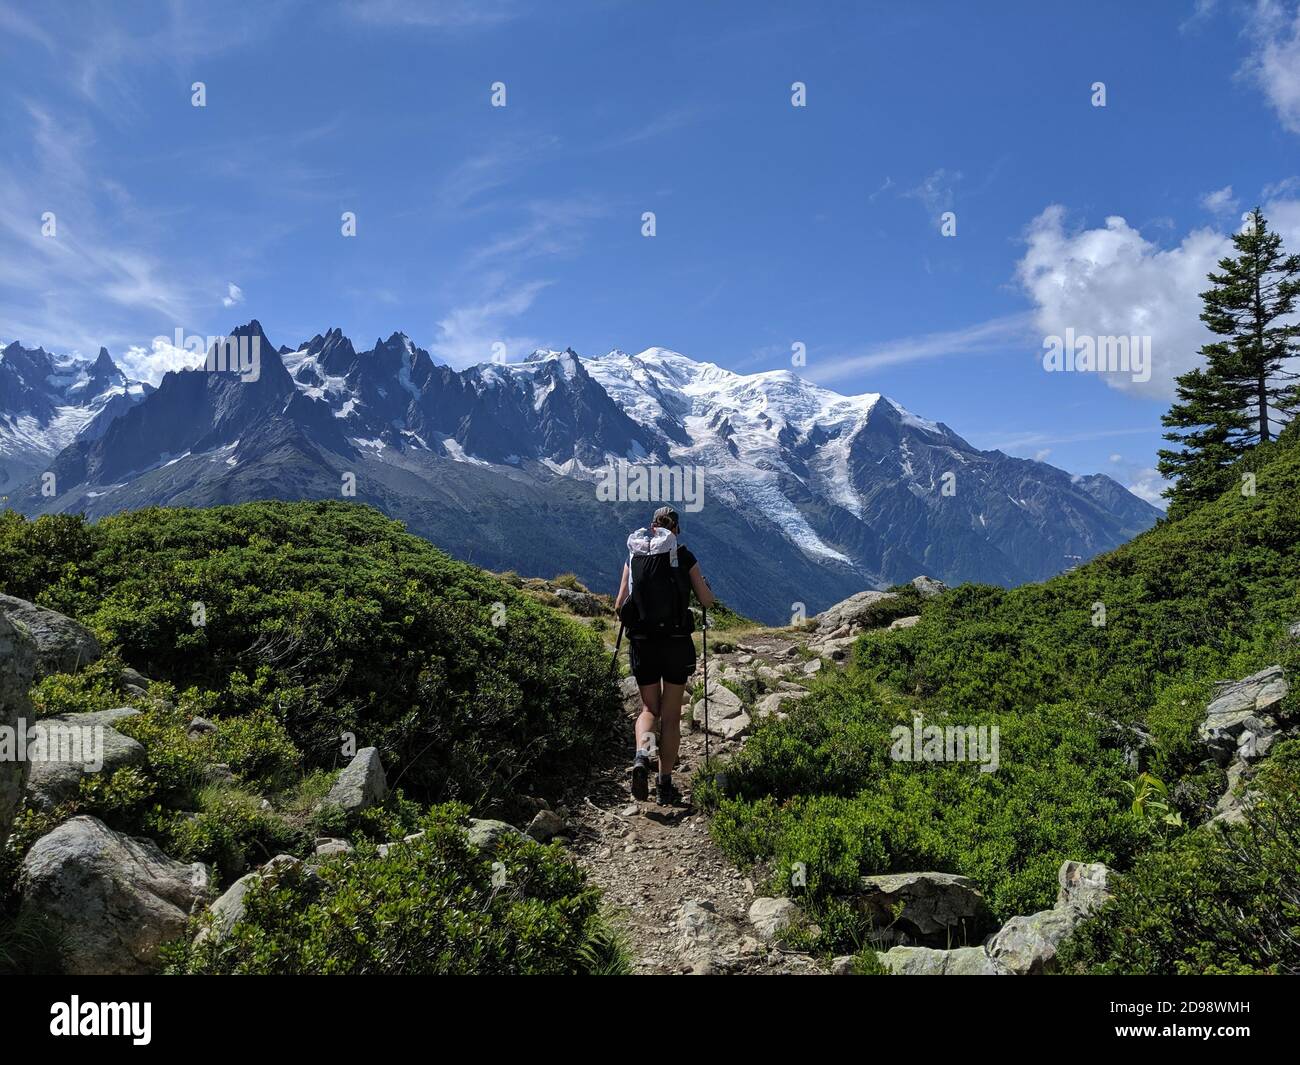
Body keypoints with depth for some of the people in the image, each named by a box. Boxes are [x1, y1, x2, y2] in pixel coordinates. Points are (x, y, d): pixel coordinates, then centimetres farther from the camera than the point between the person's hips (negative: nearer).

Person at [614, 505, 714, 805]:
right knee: (671, 715, 10)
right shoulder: (686, 558, -2)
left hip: (642, 645, 1)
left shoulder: (634, 557, 2)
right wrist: (705, 586, 22)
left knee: (649, 709, 17)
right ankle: (665, 785, 12)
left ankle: (641, 756, -12)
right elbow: (707, 602, 1)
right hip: (677, 644, -1)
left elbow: (619, 607, -1)